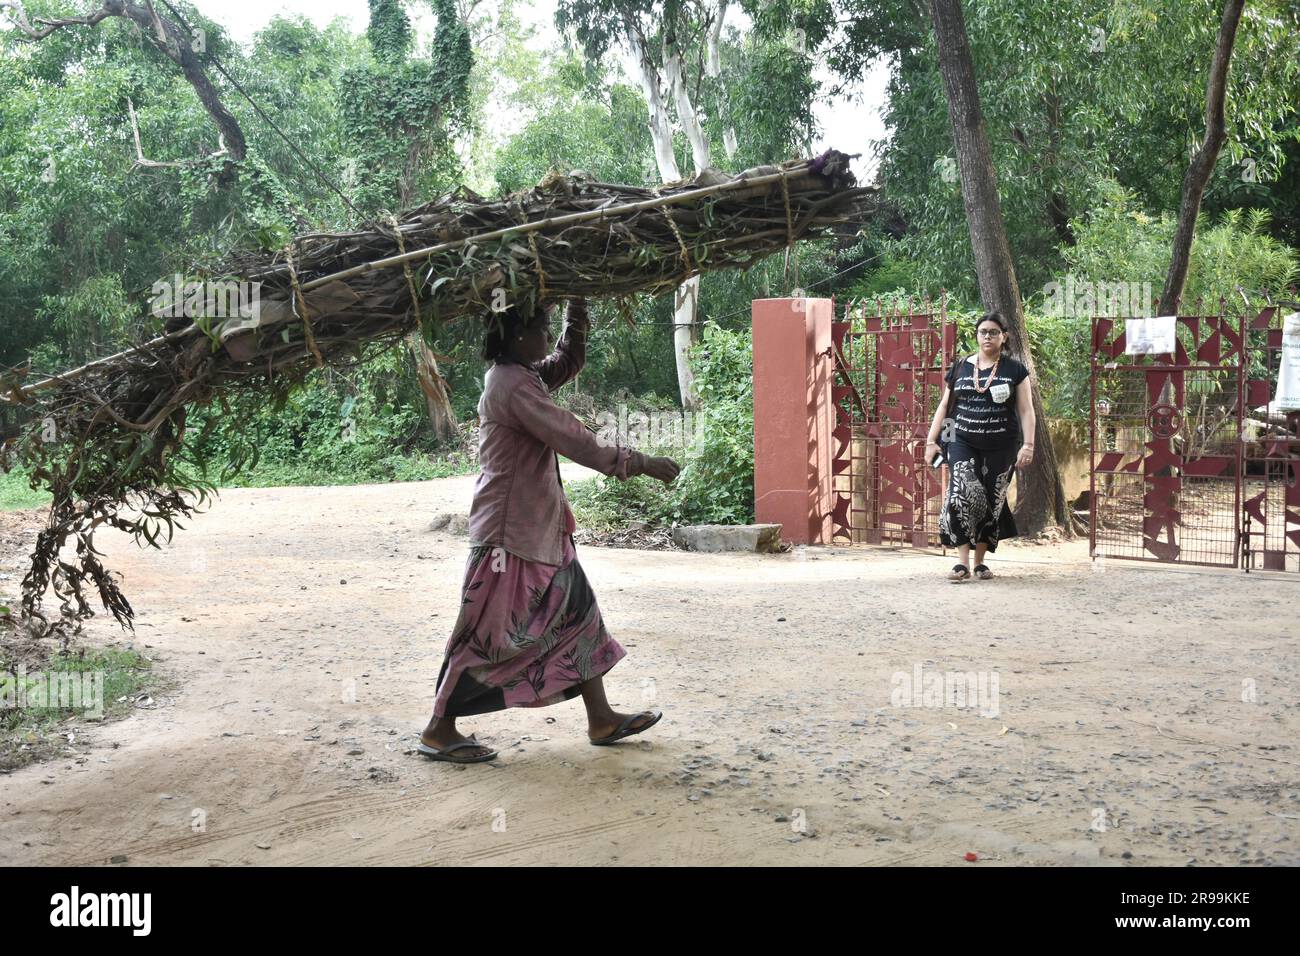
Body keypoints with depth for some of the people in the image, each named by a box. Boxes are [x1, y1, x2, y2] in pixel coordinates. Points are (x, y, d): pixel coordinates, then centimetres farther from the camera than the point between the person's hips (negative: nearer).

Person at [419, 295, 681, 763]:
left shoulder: (521, 377, 9)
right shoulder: (513, 386, -20)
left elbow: (568, 360, 24)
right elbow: (575, 441, -23)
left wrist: (577, 305, 11)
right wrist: (640, 463, -16)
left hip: (542, 528, 10)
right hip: (511, 530, -10)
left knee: (577, 614, 12)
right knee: (490, 631, -2)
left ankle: (601, 719, 21)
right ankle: (439, 731, 9)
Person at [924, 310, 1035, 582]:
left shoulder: (1015, 370, 4)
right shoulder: (960, 368, 10)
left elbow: (1026, 410, 1)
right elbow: (944, 406, 13)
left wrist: (1028, 444, -10)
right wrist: (931, 441, 7)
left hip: (1000, 447, 0)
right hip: (963, 443, 0)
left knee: (992, 502, 4)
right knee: (962, 494, -18)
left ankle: (980, 561, 18)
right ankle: (963, 562, -17)